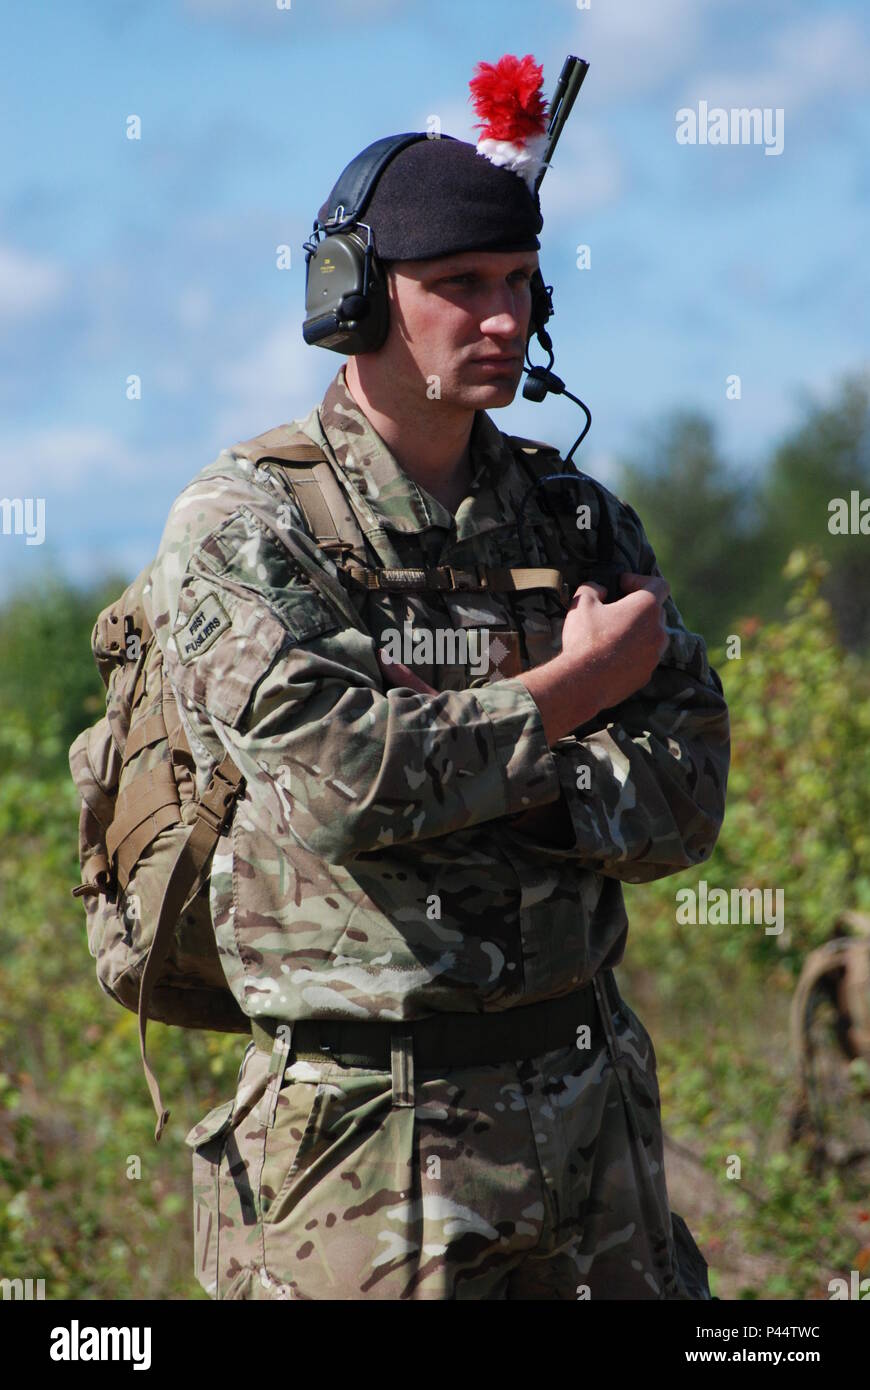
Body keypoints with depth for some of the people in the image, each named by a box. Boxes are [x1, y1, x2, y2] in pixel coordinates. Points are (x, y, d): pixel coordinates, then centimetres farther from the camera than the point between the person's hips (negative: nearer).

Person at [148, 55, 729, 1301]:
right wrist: (570, 692, -9)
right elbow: (331, 777, -21)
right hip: (367, 1130, -5)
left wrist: (446, 776, -14)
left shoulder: (577, 521, 10)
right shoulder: (242, 524, -5)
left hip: (590, 1104, 5)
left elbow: (684, 799, 0)